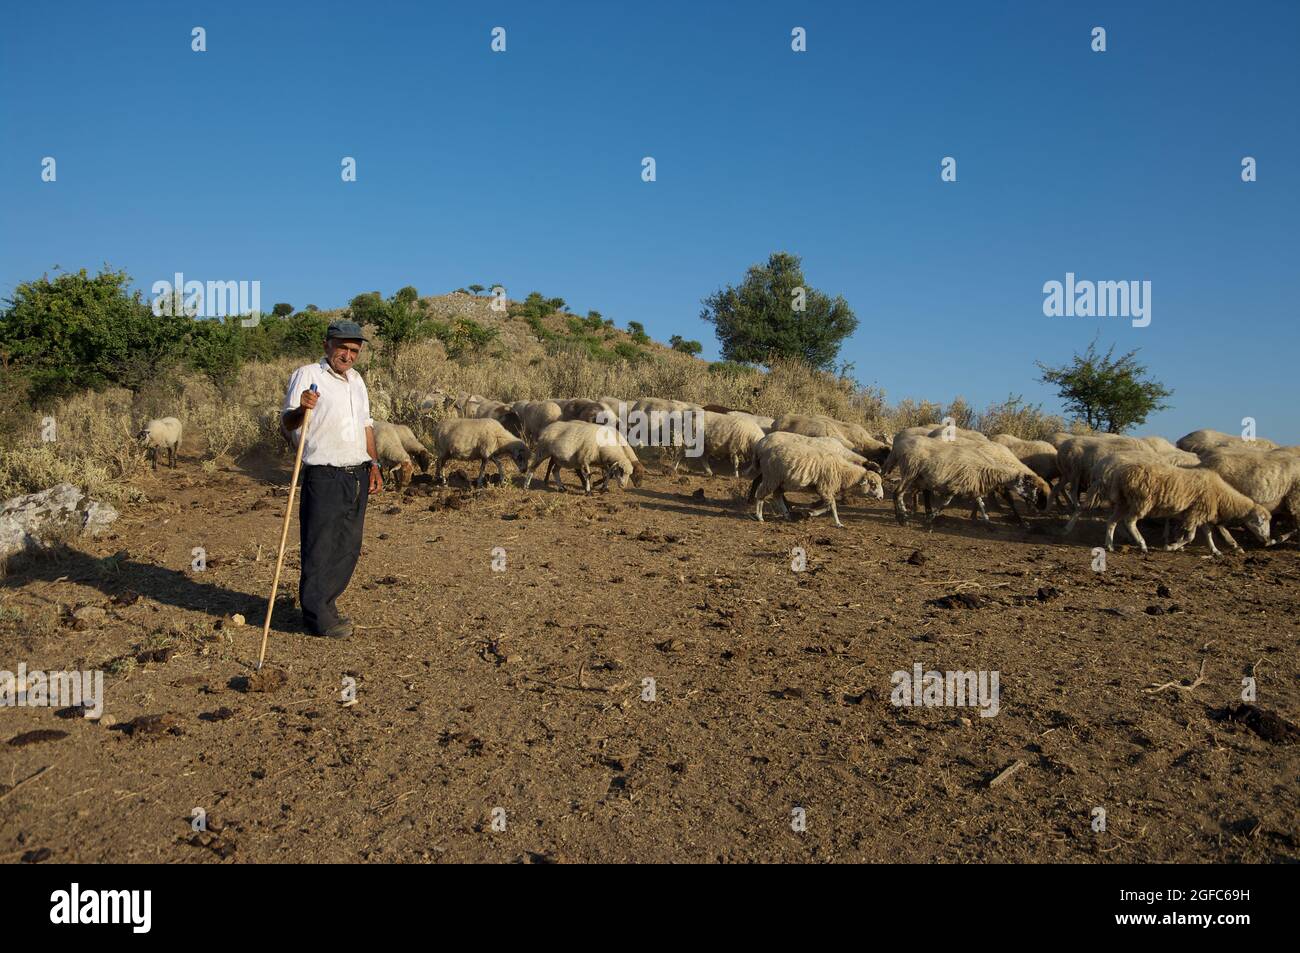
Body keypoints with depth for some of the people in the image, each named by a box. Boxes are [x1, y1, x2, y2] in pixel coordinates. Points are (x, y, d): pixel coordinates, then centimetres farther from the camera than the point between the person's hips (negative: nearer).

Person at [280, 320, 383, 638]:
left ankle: (326, 604, 24)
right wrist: (300, 410, -32)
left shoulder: (356, 379, 17)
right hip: (324, 478, -7)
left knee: (348, 547, 11)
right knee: (319, 547, -3)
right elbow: (286, 425, -11)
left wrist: (373, 463, 18)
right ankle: (316, 616, 7)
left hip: (358, 477, 7)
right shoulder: (307, 375, -5)